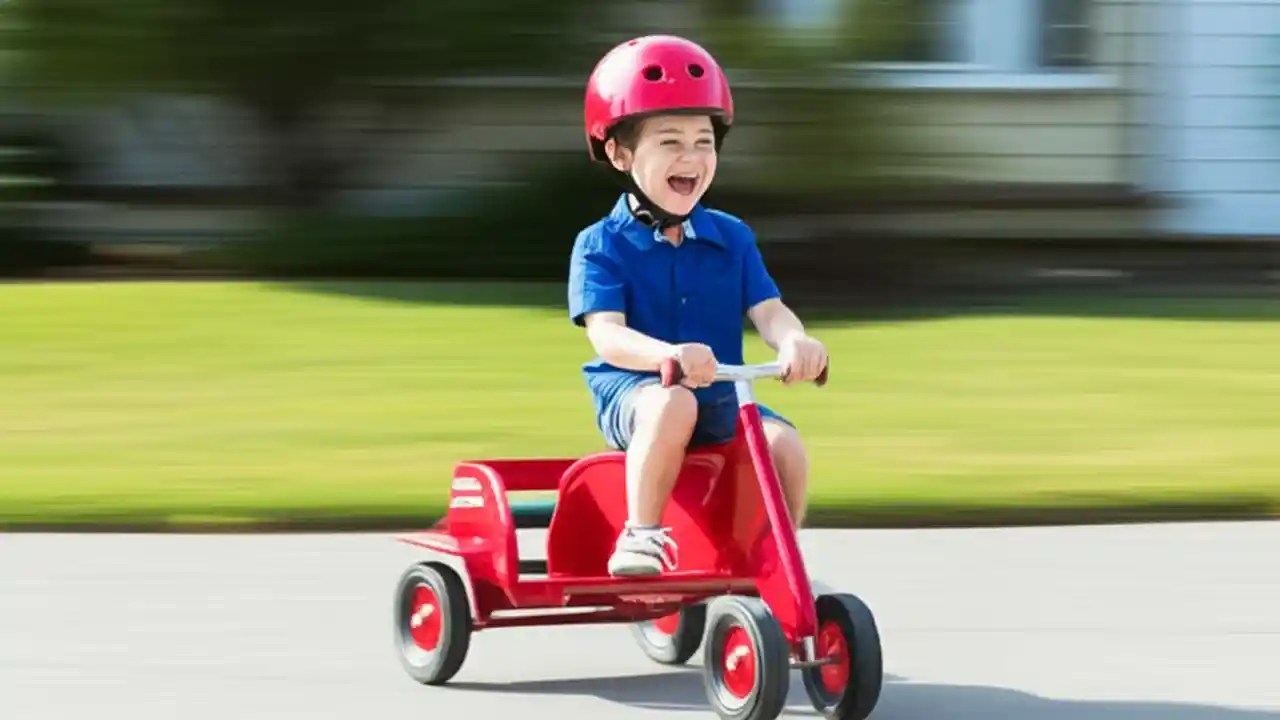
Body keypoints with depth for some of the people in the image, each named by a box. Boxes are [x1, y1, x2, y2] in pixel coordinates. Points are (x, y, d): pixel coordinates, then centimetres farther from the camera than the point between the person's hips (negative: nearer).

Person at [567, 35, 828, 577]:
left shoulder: (731, 238, 9)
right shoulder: (601, 246, -5)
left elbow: (767, 311, -2)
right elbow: (607, 335, -18)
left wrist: (795, 342, -29)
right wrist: (668, 354, -40)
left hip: (719, 399, 4)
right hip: (631, 393, -4)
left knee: (784, 444, -23)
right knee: (673, 404, -39)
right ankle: (640, 535, -29)